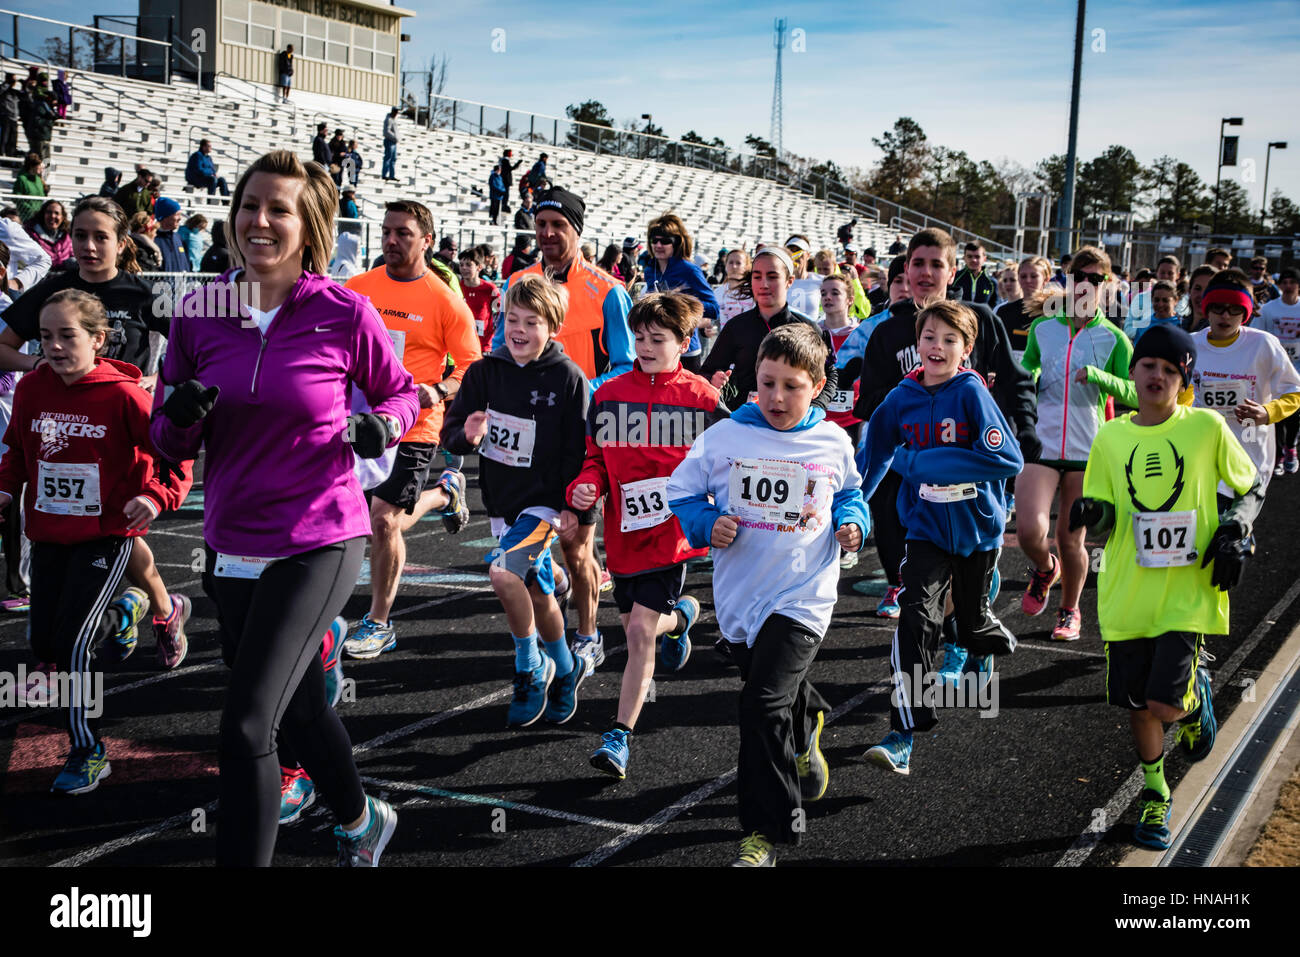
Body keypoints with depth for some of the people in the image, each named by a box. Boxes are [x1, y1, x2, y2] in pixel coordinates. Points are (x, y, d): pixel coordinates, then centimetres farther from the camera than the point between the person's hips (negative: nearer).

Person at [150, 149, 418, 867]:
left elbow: (401, 393, 7)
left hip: (317, 546, -5)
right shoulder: (199, 312, 0)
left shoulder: (344, 312, -9)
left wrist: (380, 426, -14)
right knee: (298, 706, 22)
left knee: (246, 728, -13)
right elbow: (168, 442, 6)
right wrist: (182, 417, -16)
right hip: (230, 549, 5)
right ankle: (361, 822, 49)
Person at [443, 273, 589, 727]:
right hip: (502, 501, 5)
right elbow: (451, 430, 2)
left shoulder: (568, 378, -10)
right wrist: (467, 436, -21)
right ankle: (565, 669, 39)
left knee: (503, 571, -25)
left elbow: (577, 450, -9)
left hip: (545, 502, -5)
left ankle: (530, 669, -3)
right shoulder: (485, 372, 0)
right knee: (537, 596, 16)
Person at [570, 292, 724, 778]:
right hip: (624, 532, 4)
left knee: (641, 631, -11)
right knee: (635, 629, 17)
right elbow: (597, 457, 10)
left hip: (672, 533, -4)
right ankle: (680, 616, 54)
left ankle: (620, 735, 0)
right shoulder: (609, 394, 3)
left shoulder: (701, 399, -4)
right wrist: (584, 489, -10)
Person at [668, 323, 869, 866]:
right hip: (739, 593, 3)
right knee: (783, 692, 23)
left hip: (803, 593, -3)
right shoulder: (723, 438, -4)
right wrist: (707, 524, -13)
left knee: (765, 703, -15)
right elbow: (682, 492, 5)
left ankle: (766, 831, -4)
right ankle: (806, 725, 61)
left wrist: (853, 522, 0)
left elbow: (850, 492, 19)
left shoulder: (833, 444, 0)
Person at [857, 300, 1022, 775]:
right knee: (916, 619, -16)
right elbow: (873, 455, 11)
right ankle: (902, 736, -16)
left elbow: (1008, 459, -25)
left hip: (978, 527, -1)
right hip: (926, 527, 1)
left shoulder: (971, 392, -16)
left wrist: (923, 461, -26)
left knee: (973, 619, 19)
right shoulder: (902, 398, -4)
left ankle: (992, 649, 58)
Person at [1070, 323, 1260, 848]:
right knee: (1138, 706, 10)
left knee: (1165, 703, -13)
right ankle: (1155, 796, 33)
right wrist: (1093, 515, -15)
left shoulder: (1207, 427, -3)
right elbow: (1102, 523, 8)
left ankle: (1197, 693, 23)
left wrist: (1235, 531, -7)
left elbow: (1251, 488, 11)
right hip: (1127, 594, 3)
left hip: (1189, 592, -2)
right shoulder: (1110, 438, 4)